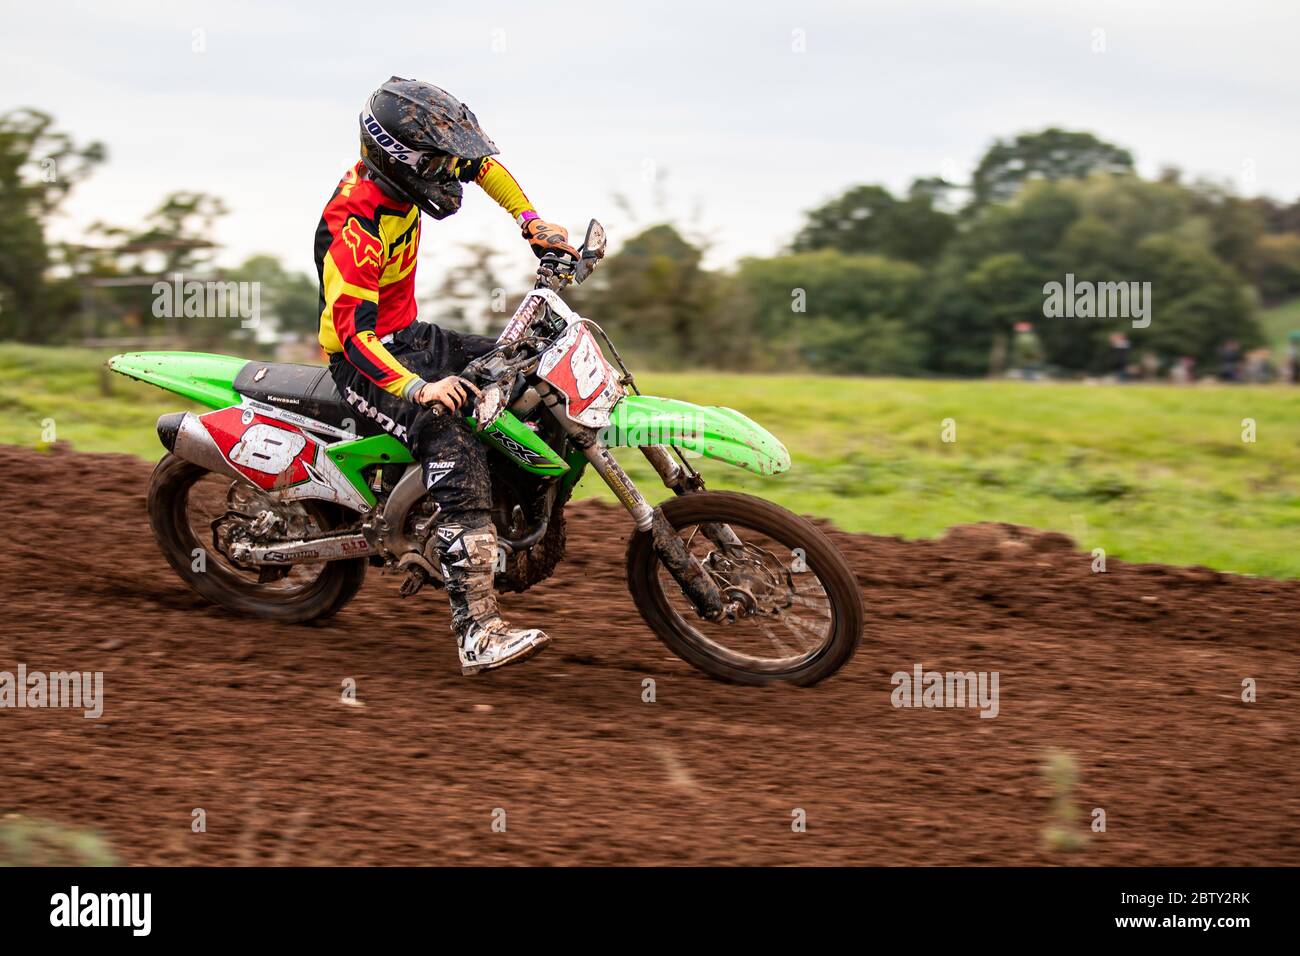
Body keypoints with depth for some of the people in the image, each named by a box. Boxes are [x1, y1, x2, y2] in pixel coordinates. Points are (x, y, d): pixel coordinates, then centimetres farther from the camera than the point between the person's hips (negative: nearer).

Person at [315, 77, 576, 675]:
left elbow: (481, 161, 16)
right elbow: (354, 333, -34)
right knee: (456, 451, -29)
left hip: (407, 336, 9)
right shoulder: (355, 227, -27)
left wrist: (531, 222, 8)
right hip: (364, 360, -9)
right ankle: (477, 634, -36)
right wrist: (418, 388, -44)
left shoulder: (399, 170, -2)